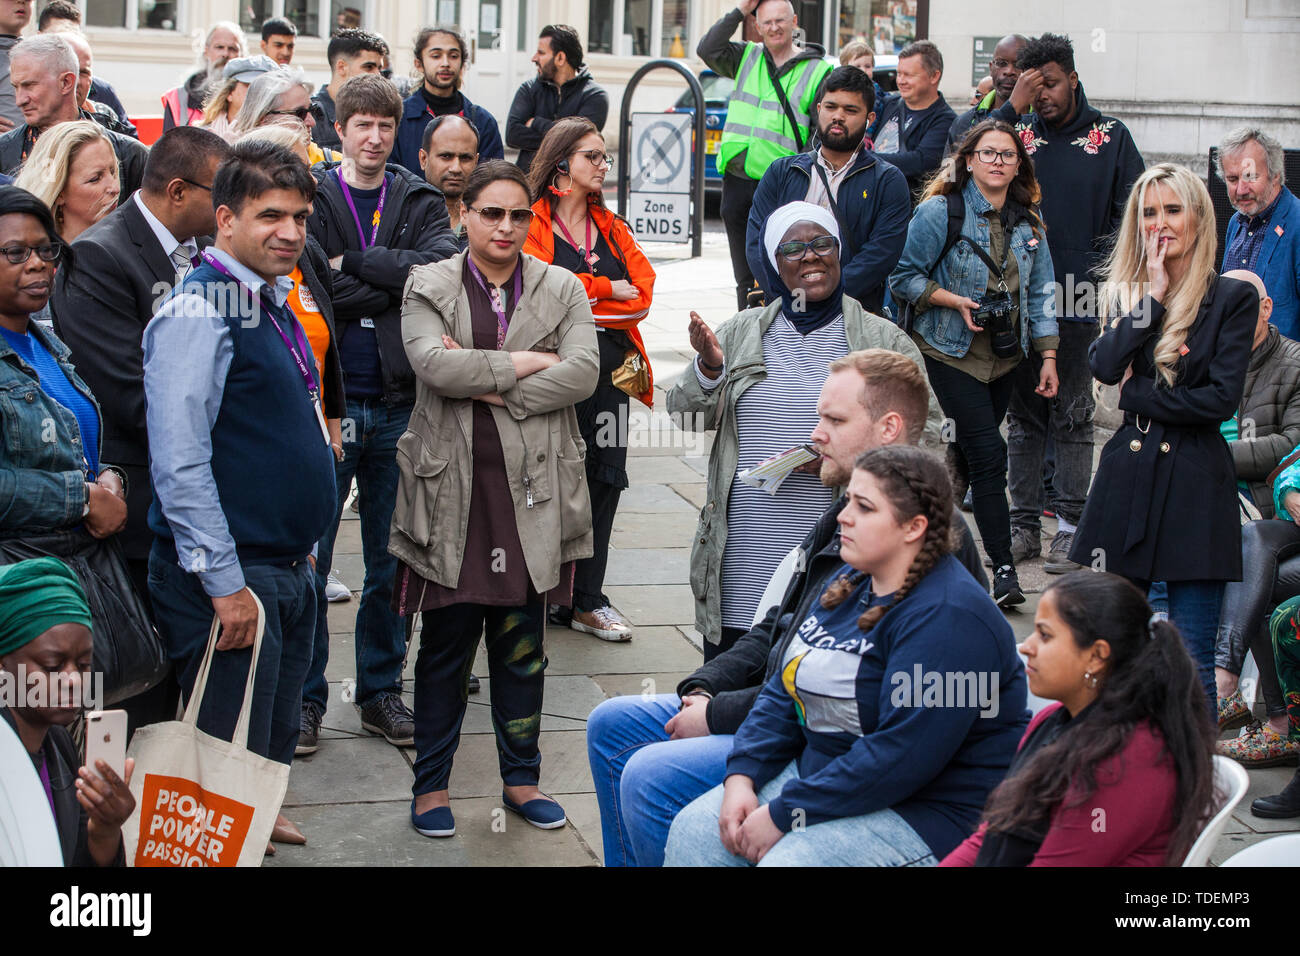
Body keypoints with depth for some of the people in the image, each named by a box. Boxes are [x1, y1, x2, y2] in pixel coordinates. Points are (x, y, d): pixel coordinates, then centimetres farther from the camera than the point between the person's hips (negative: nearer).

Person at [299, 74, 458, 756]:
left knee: (391, 559, 9)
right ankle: (304, 694, 14)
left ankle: (381, 690, 21)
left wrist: (355, 263, -12)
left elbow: (441, 266, -11)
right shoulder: (312, 197, 2)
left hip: (397, 400, 3)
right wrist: (396, 284, -9)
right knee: (308, 557, 2)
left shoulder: (420, 202, 10)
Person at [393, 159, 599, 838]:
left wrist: (489, 387, -12)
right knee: (445, 643, 5)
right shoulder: (428, 287, 5)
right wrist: (528, 362, -11)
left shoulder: (562, 289, 9)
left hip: (532, 489, 2)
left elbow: (583, 372, -7)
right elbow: (434, 363, -14)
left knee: (523, 646, 10)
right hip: (452, 490, -1)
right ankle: (430, 785, 18)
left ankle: (521, 779, 23)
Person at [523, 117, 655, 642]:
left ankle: (587, 600, 13)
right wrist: (606, 289, -6)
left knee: (603, 477, 4)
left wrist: (578, 301, -9)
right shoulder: (532, 223, -1)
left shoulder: (612, 228, 17)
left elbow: (642, 295, 5)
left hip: (606, 369, 5)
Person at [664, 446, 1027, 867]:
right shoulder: (852, 581, 9)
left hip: (926, 812, -9)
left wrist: (783, 815, -23)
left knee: (784, 860, -31)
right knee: (693, 830, -4)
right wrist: (742, 776, -4)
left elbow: (900, 755, -28)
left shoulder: (947, 619, -22)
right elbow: (784, 689, 12)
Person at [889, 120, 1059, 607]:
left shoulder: (1027, 222, 8)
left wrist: (1048, 356, 6)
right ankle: (1003, 569, -9)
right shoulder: (940, 212, -8)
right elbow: (904, 277, -6)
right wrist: (956, 302, -17)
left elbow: (1039, 291, 12)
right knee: (989, 456, -12)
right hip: (952, 352, -5)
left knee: (968, 454, 9)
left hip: (1004, 356, 6)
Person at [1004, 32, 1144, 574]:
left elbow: (1132, 214, 5)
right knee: (1023, 415, 7)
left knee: (1072, 417, 1)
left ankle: (1071, 528, 6)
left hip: (1080, 300, -2)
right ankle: (1025, 524, 15)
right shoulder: (1019, 135, 9)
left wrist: (1105, 266, -7)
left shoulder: (1110, 137, 6)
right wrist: (1012, 105, -8)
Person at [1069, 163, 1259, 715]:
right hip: (1129, 472, 4)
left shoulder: (1233, 298, 0)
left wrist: (1137, 395, -5)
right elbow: (1105, 366, -6)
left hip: (1195, 482, -4)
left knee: (1191, 660, -2)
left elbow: (1221, 398, -9)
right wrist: (1153, 294, -8)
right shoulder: (1129, 292, 13)